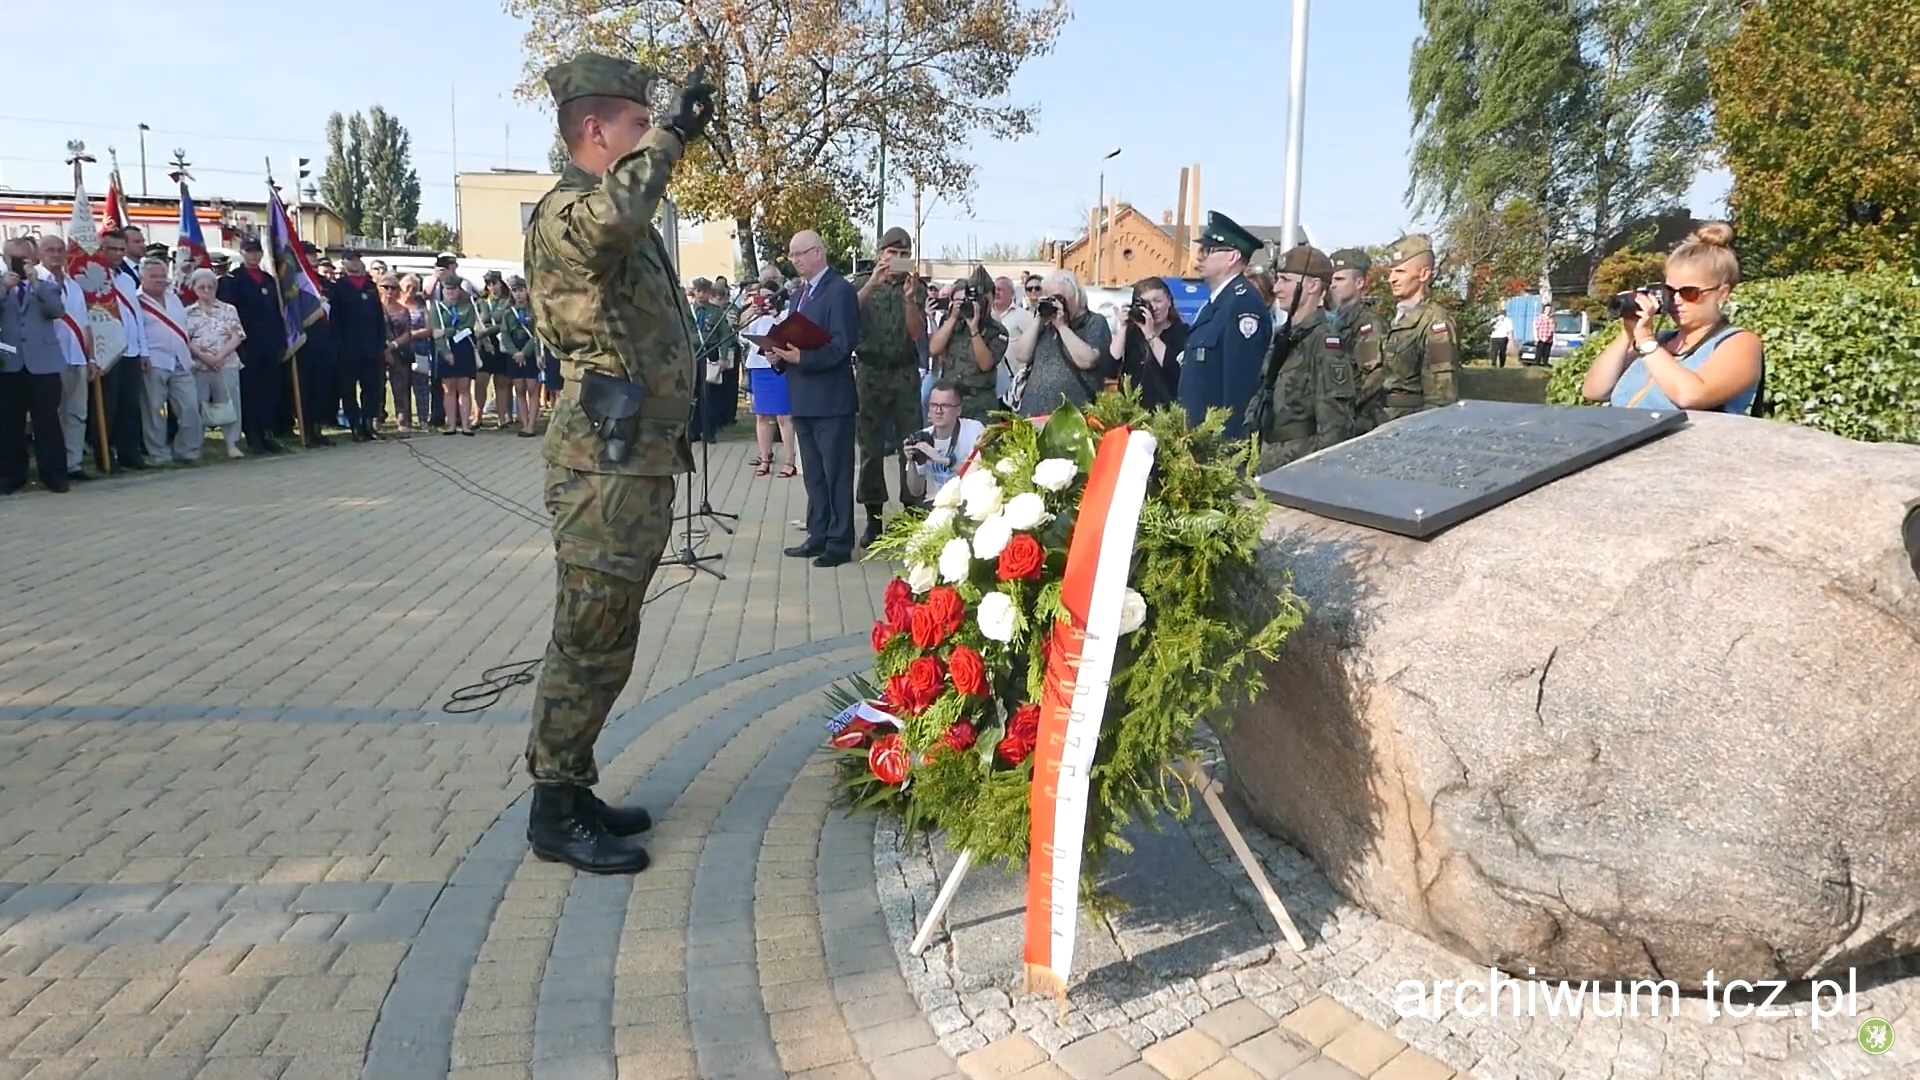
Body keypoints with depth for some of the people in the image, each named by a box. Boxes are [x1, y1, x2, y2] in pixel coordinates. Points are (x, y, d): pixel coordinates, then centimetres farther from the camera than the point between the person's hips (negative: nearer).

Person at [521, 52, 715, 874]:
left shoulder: (624, 223, 19)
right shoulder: (564, 213, -12)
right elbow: (611, 217, -38)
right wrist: (674, 133, -23)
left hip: (639, 459, 10)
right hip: (604, 465, -10)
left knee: (606, 643, 15)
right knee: (588, 644, -3)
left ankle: (575, 790, 26)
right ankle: (555, 813, 10)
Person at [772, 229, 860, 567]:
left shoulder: (840, 290, -10)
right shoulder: (799, 293, 18)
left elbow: (842, 345, -18)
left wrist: (801, 357, -26)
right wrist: (781, 354, 0)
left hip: (830, 399, -9)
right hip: (803, 398, 9)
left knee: (836, 474, -2)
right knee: (813, 474, 14)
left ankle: (840, 543, 4)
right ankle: (818, 536, 23)